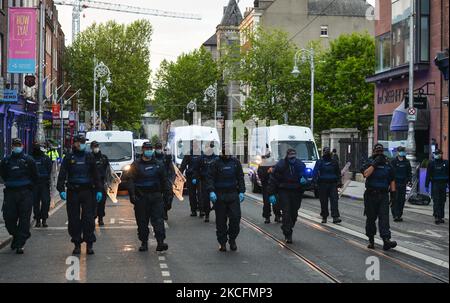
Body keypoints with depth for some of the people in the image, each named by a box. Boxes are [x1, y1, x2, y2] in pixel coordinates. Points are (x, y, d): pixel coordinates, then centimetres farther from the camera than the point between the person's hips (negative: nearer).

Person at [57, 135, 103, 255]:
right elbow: (62, 175, 0)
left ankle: (89, 245, 2)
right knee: (74, 219, 4)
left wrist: (99, 190, 5)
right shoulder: (68, 158, 6)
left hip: (87, 191, 0)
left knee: (88, 218, -4)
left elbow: (96, 175, 11)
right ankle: (77, 244, 14)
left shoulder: (89, 157, 9)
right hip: (73, 192, 0)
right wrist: (61, 190, -12)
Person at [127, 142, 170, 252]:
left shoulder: (159, 164, 12)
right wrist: (132, 194, -12)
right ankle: (144, 243, 15)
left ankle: (160, 242, -12)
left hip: (156, 197, 1)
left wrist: (167, 191, 10)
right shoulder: (136, 165, 3)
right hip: (141, 197, -1)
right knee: (142, 221, 5)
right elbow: (130, 180, -2)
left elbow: (164, 180, 17)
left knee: (158, 219, -8)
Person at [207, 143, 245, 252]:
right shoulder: (216, 163, 1)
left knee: (236, 218, -5)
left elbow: (240, 177, 13)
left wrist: (241, 191, 4)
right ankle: (222, 242, 14)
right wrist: (211, 191, -16)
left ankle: (232, 239, 14)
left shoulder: (235, 162, 9)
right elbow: (210, 178, -3)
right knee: (221, 221, 3)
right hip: (219, 195, -2)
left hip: (233, 194, 2)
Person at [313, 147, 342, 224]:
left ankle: (335, 217, -16)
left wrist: (339, 182, 12)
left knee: (334, 200, -11)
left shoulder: (334, 162, 13)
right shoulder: (319, 162, 6)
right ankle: (324, 217, 14)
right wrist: (315, 181, -15)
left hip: (333, 184, 1)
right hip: (323, 184, -1)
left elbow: (338, 173, 20)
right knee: (324, 202, 3)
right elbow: (315, 172, 0)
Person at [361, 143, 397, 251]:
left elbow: (392, 180, 14)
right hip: (370, 195, -1)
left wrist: (393, 192, 5)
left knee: (384, 217, -11)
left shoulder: (387, 164, 10)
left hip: (383, 195, 1)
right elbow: (366, 174, -18)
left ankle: (386, 240, -22)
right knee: (371, 218, 8)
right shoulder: (369, 163, 1)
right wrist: (375, 163, -19)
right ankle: (371, 240, 20)